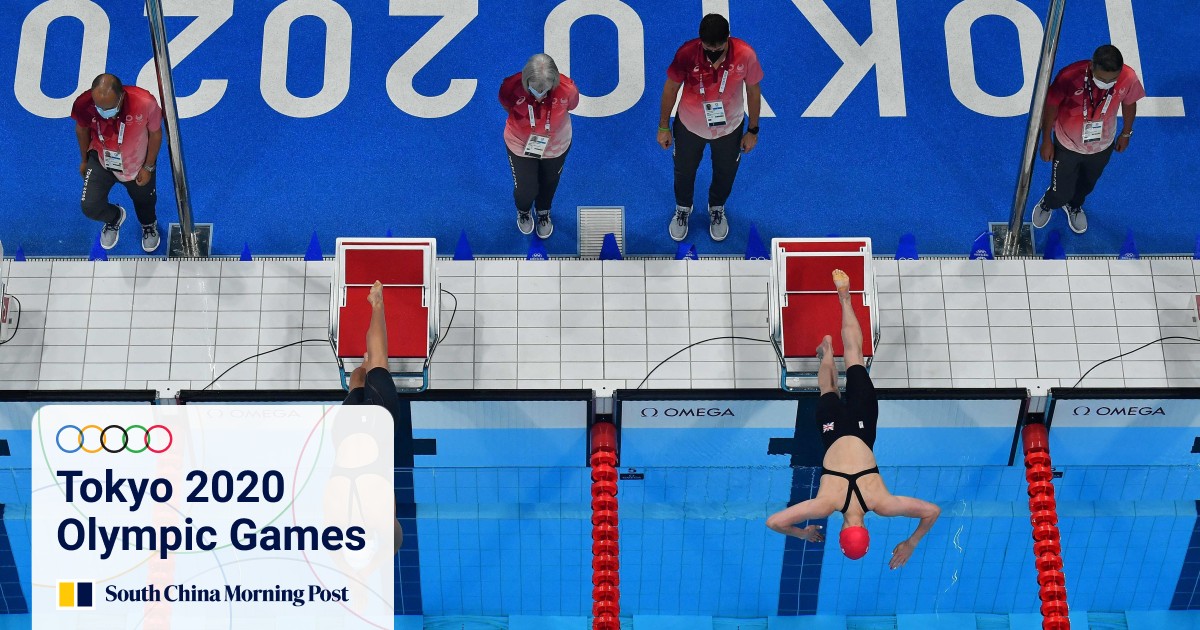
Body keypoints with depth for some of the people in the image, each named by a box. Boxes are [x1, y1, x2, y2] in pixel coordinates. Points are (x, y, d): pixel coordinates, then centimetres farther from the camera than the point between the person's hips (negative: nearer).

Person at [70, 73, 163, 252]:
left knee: (144, 202, 25)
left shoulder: (145, 103, -41)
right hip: (101, 161, 0)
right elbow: (82, 129, -8)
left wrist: (148, 167, -7)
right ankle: (114, 218, 36)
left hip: (137, 164, 0)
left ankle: (149, 224, 64)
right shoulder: (84, 104, -34)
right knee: (90, 207, -4)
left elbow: (155, 133, -18)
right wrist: (84, 160, 8)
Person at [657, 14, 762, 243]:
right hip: (689, 126, 0)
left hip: (729, 128, 1)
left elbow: (754, 91, -12)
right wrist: (663, 127, -3)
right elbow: (671, 88, -13)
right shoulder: (687, 53, -32)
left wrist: (753, 131, -2)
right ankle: (683, 209, 58)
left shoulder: (745, 54, -31)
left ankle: (717, 209, 59)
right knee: (684, 171, 25)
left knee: (725, 173, 26)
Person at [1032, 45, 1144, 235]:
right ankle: (1047, 204, 53)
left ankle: (1074, 206, 65)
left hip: (1102, 147, 3)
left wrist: (1126, 134, 10)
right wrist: (1046, 141, -6)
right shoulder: (1069, 77, -38)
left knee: (1087, 184, 30)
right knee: (1061, 192, 14)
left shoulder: (1128, 78, -31)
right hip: (1068, 145, -3)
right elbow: (1051, 106, -18)